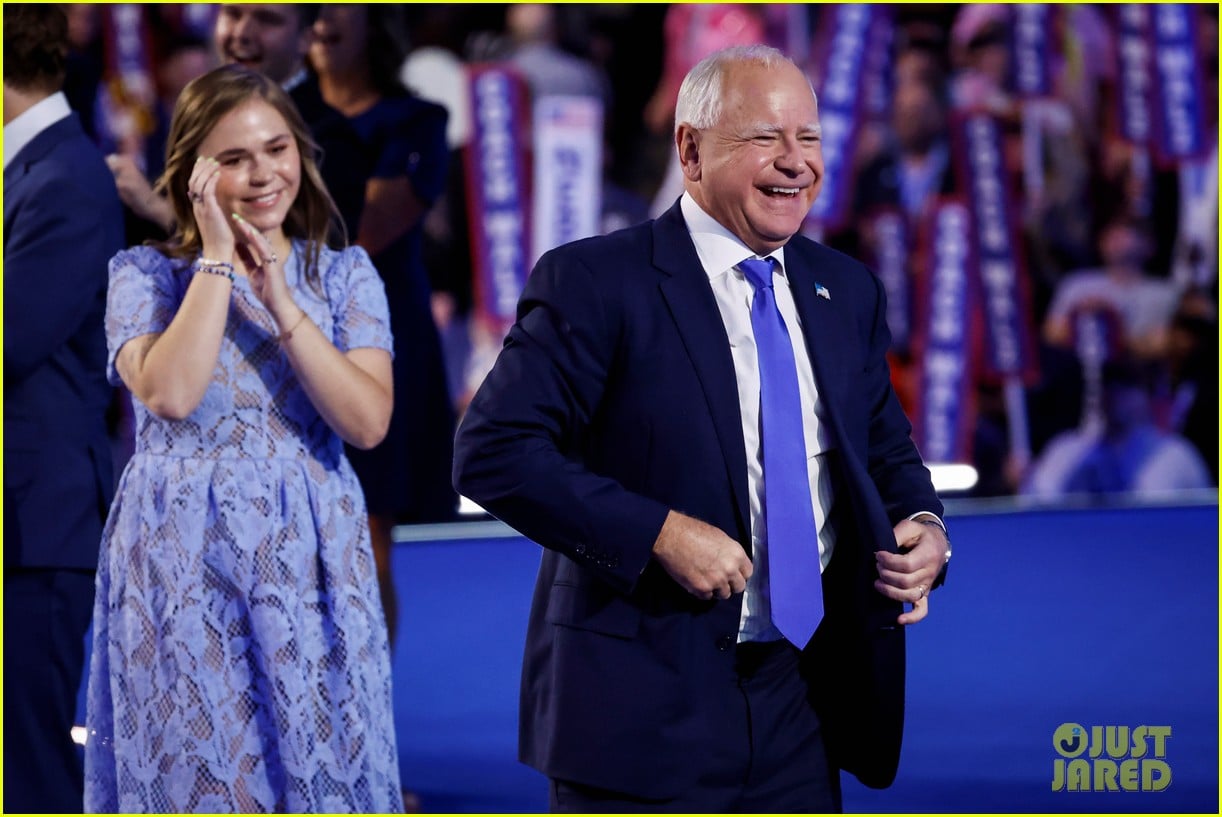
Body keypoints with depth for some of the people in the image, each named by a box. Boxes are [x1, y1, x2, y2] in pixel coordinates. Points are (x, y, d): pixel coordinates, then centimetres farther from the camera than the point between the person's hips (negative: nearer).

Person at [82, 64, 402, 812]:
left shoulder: (344, 275, 7)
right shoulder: (146, 273, 2)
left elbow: (368, 422, -7)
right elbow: (170, 394, -18)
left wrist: (280, 302, -11)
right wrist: (216, 259, -11)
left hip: (310, 557, 2)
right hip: (182, 557, -1)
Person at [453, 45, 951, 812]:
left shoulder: (847, 290, 11)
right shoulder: (595, 281, -8)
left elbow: (887, 452, 20)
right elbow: (493, 451, -14)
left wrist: (924, 527, -3)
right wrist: (658, 532, -22)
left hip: (801, 700, 6)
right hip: (647, 703, -6)